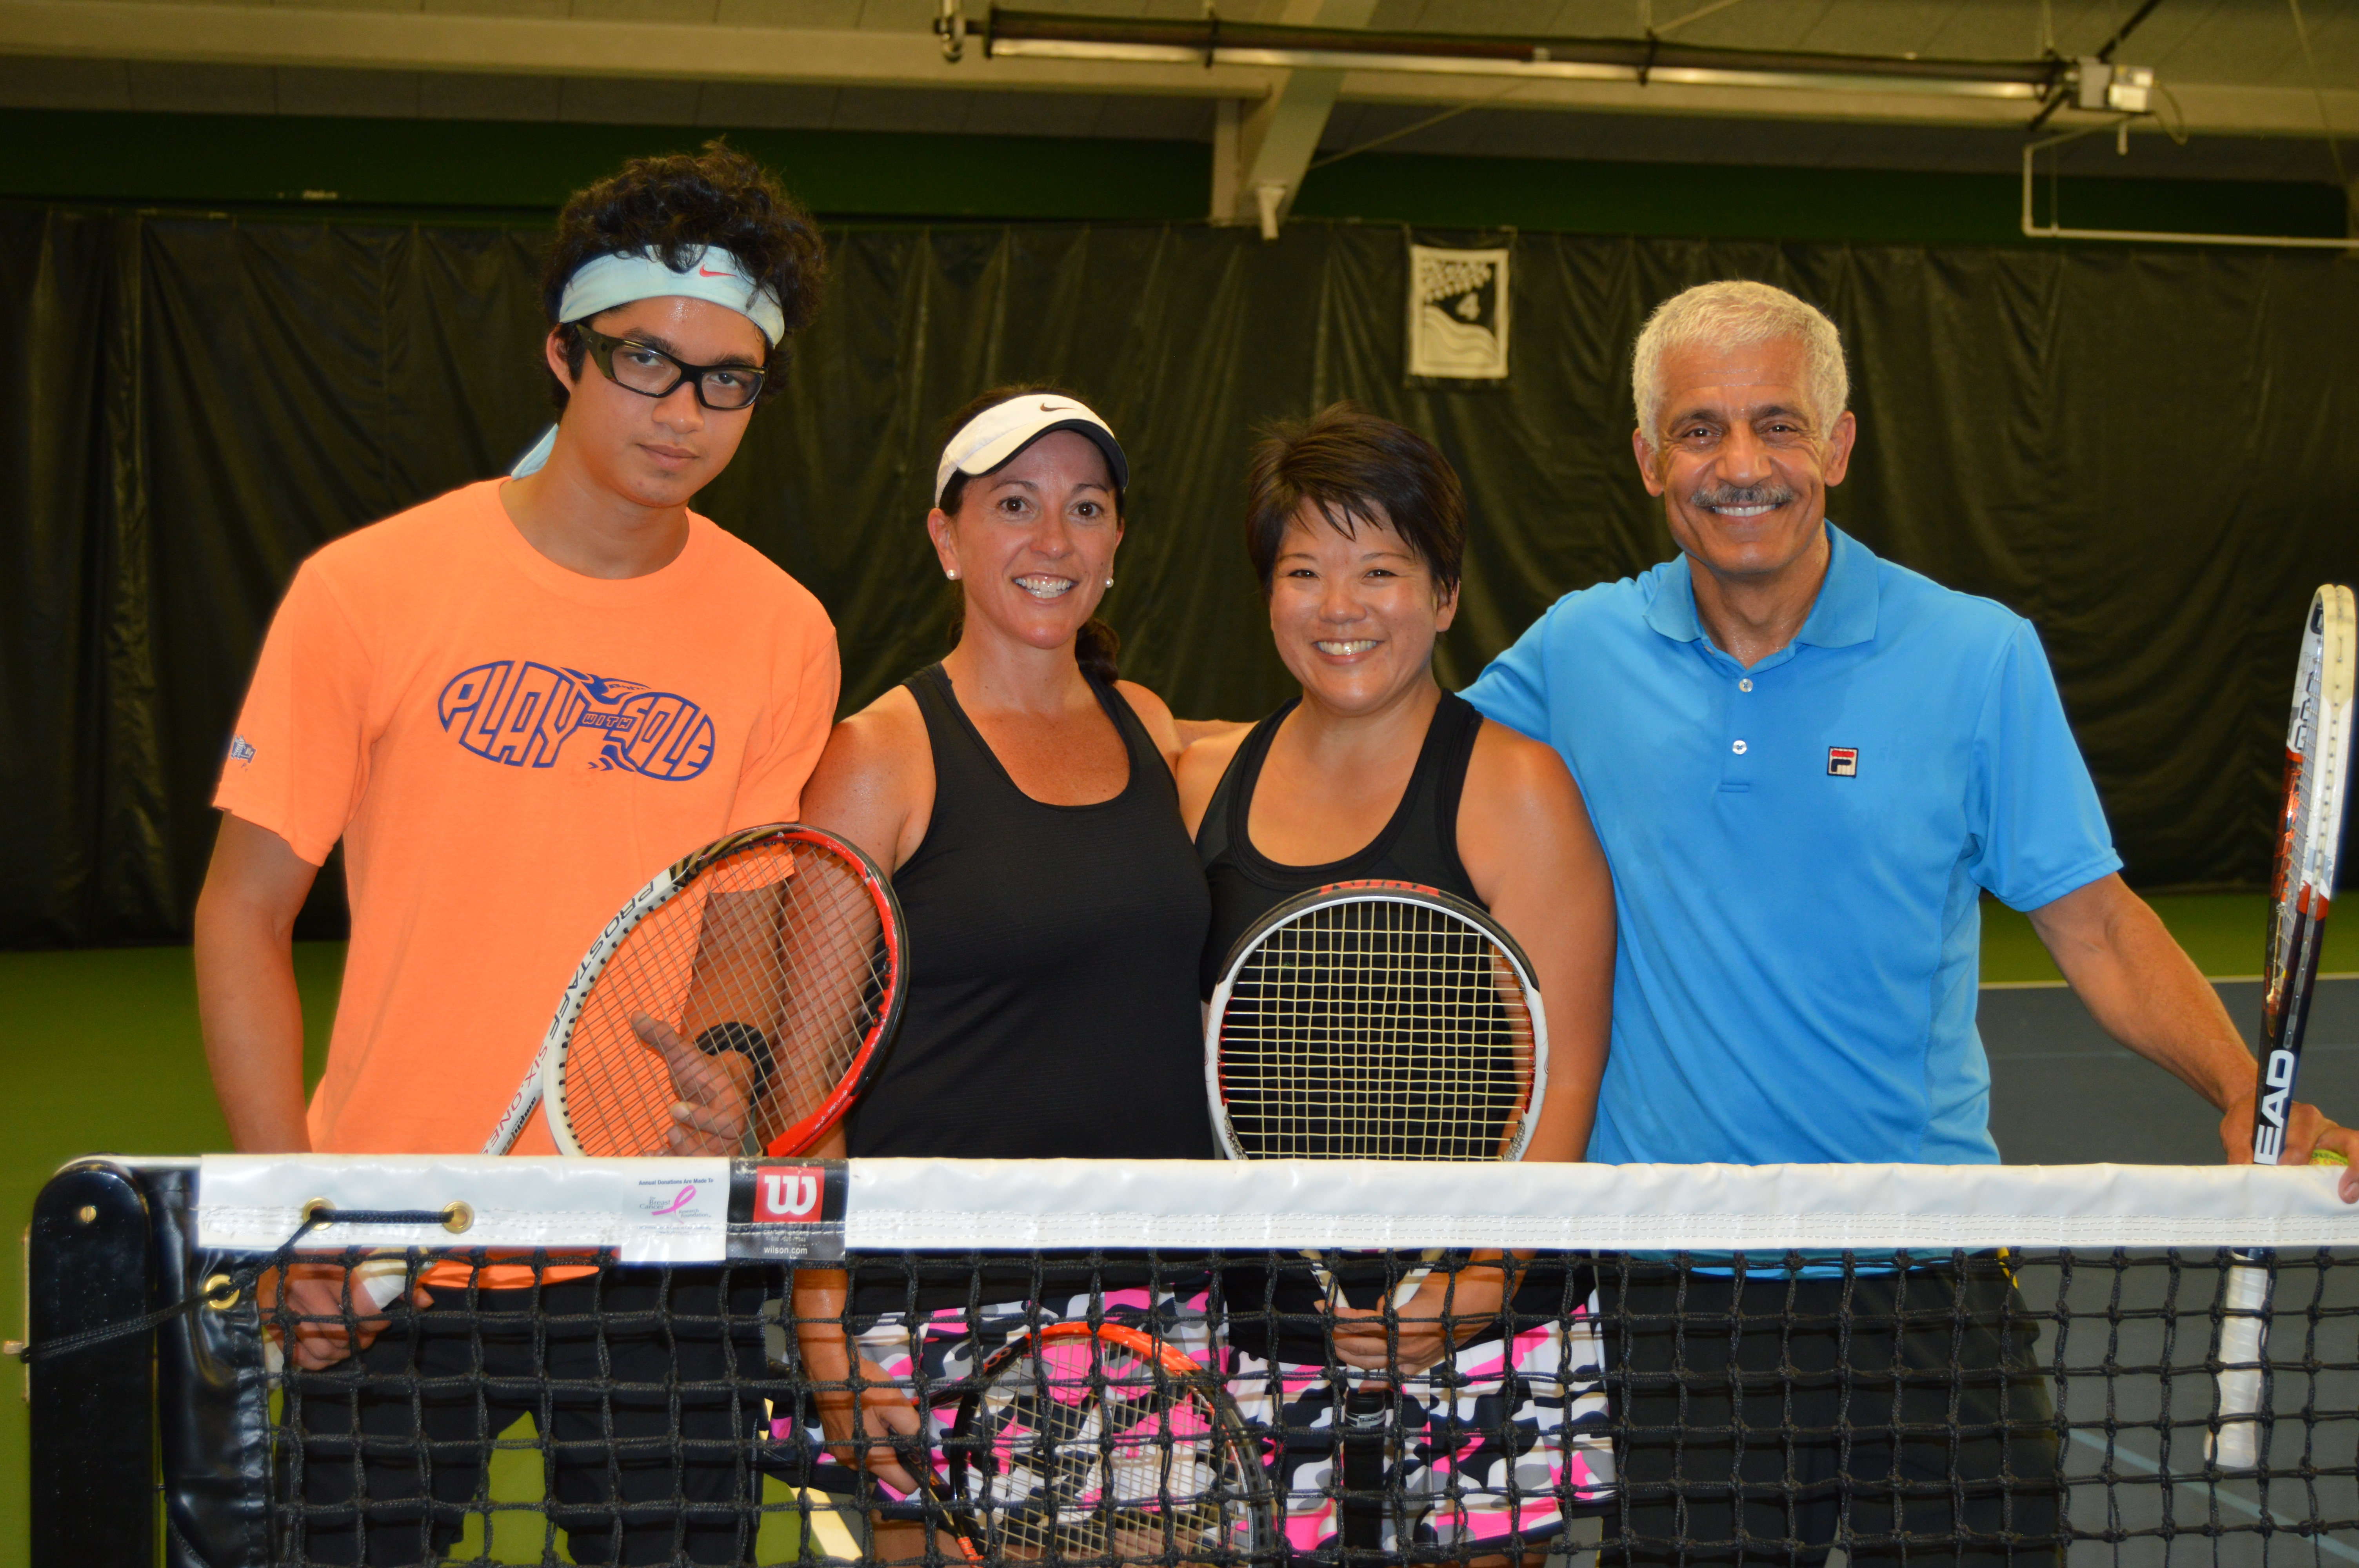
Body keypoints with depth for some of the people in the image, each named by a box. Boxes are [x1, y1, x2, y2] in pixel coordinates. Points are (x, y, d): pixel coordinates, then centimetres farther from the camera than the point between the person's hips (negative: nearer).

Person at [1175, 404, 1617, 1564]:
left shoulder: (1515, 791, -5)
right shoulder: (1206, 783, 9)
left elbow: (1564, 1080, -9)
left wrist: (1476, 1290, -21)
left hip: (1473, 1338, -3)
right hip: (1248, 1328, 4)